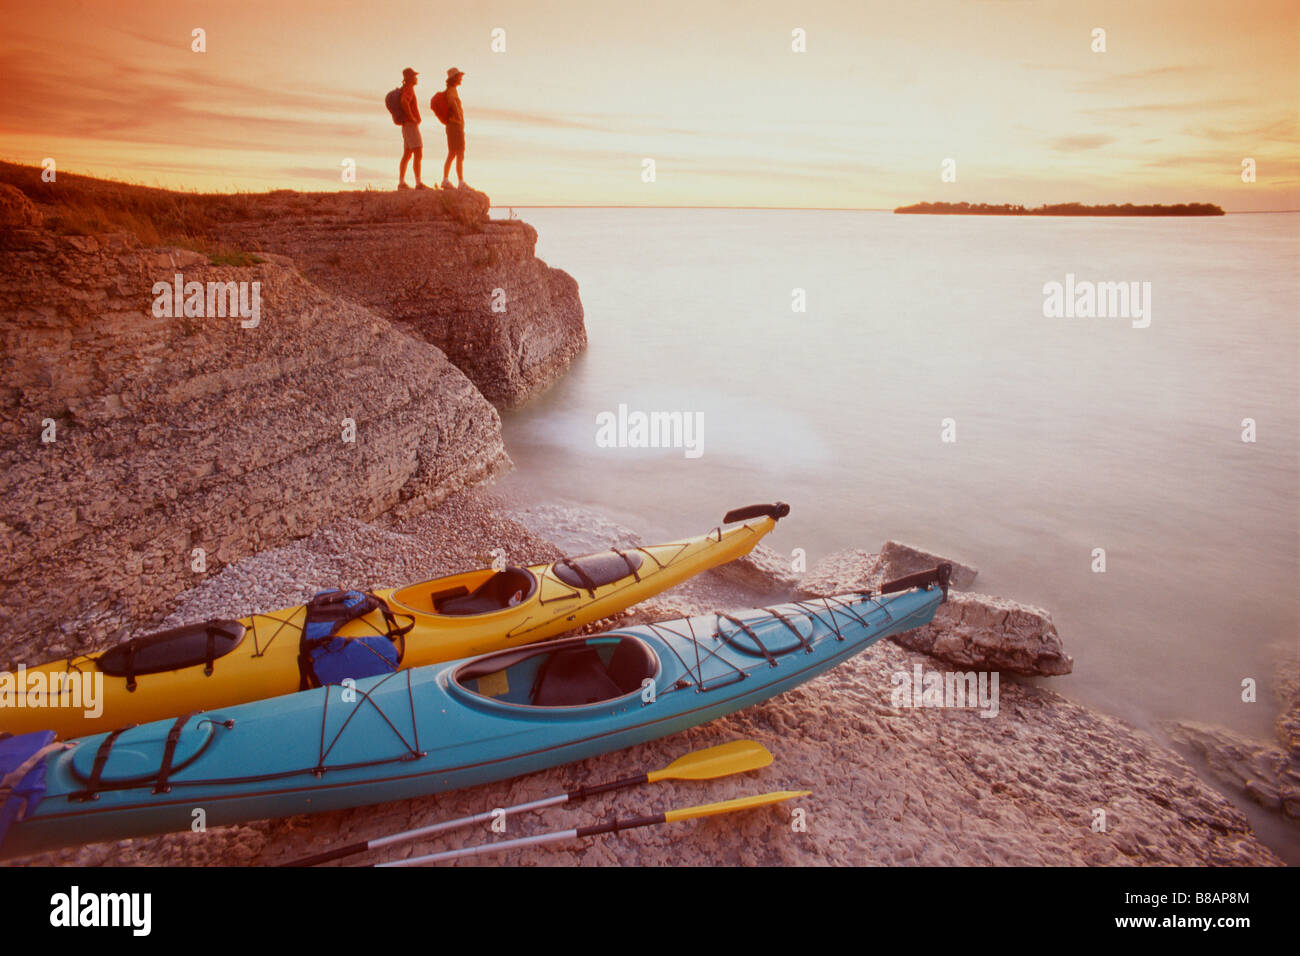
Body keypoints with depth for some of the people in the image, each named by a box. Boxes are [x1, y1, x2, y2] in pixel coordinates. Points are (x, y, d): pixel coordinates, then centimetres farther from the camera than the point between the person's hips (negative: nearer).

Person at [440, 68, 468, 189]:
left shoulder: (452, 90, 17)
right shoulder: (452, 90, -13)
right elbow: (452, 101, -36)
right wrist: (458, 116, -27)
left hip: (452, 127, 10)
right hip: (456, 126, -10)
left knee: (451, 155, 11)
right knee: (460, 156, -9)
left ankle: (445, 180, 11)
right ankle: (462, 183, -11)